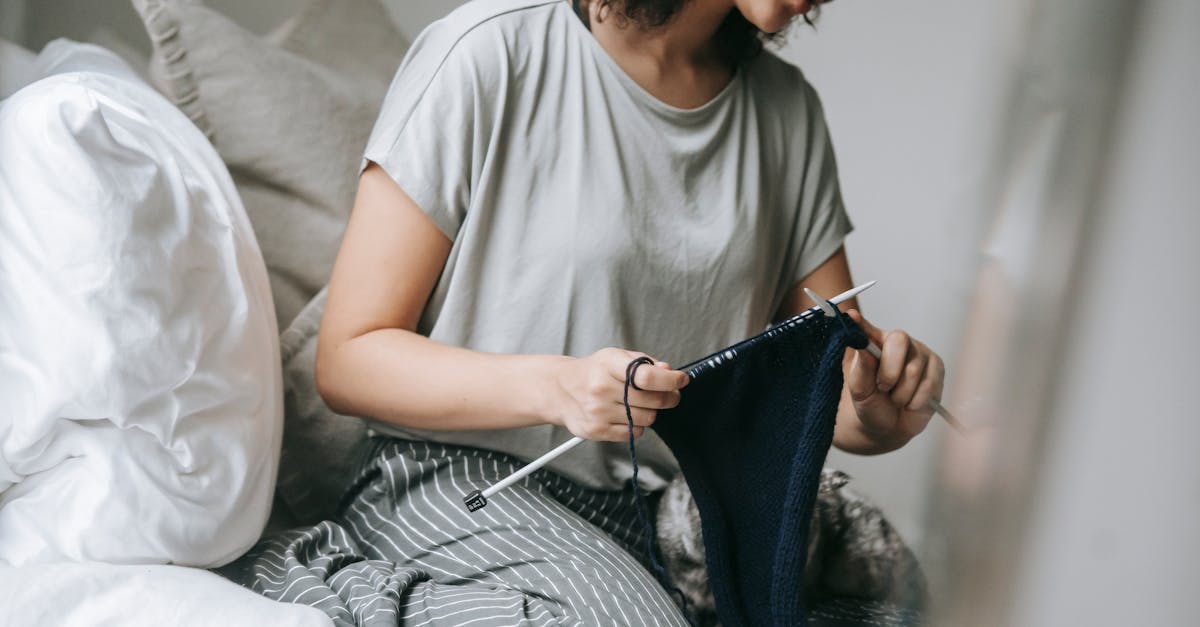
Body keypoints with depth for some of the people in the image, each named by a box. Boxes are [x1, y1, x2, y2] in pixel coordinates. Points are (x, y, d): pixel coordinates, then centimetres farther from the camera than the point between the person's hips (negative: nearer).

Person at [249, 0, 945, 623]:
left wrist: (881, 411, -15)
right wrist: (554, 387, -26)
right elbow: (347, 359, -10)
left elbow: (835, 389, 10)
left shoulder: (789, 111, 8)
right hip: (468, 481, -5)